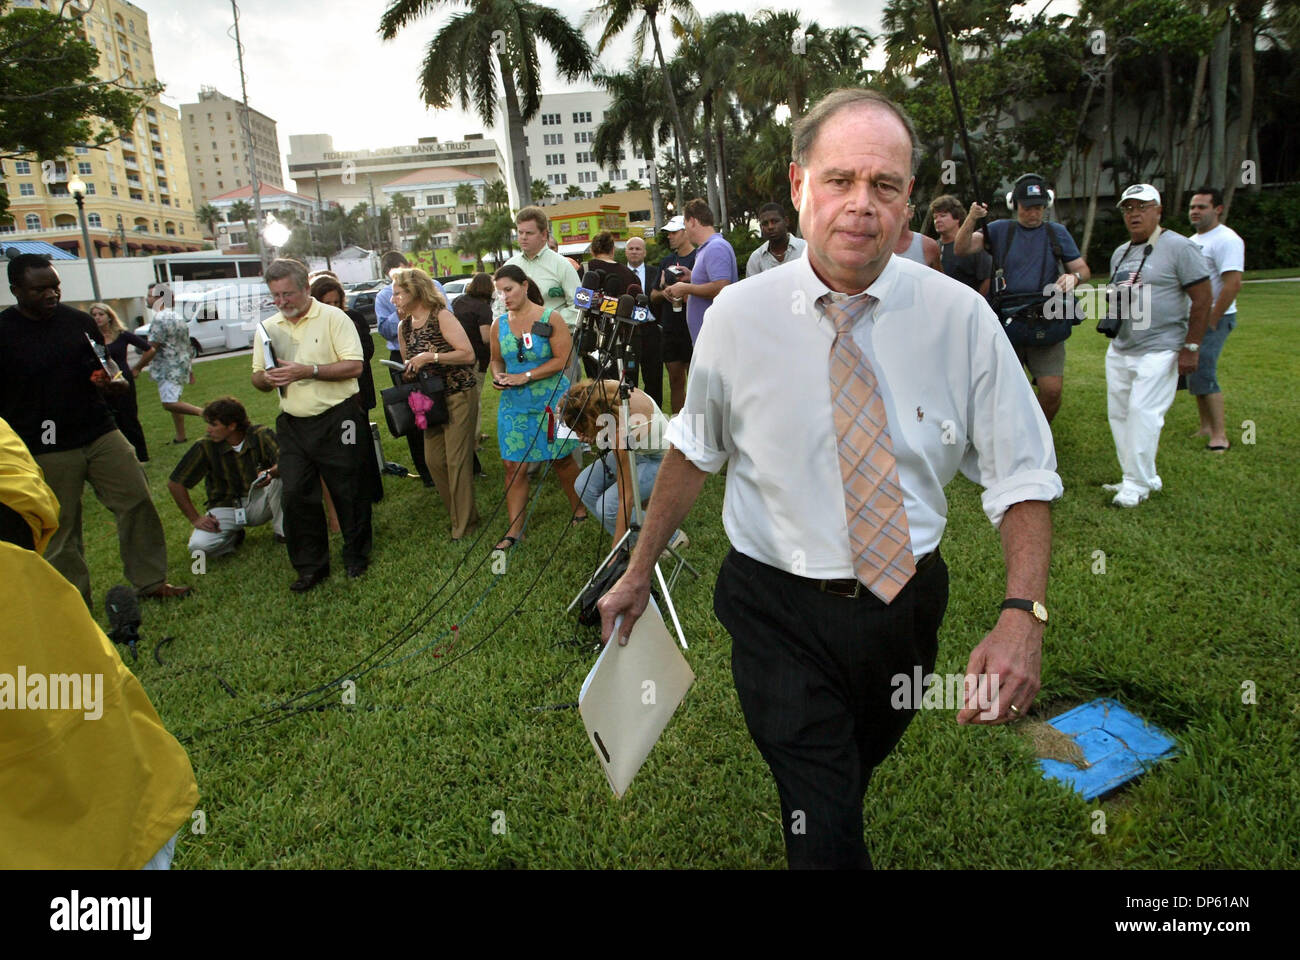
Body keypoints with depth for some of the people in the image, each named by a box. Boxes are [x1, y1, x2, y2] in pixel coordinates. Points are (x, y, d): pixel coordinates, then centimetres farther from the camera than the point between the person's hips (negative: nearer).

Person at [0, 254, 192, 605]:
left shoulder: (79, 321, 7)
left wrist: (114, 381, -5)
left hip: (101, 434, 4)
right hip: (47, 452, -4)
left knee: (137, 503, 2)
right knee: (60, 531, 4)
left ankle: (151, 580, 16)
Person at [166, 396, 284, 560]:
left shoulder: (261, 435, -13)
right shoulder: (206, 447, -12)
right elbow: (175, 484, -4)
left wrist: (271, 472, -47)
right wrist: (195, 519, -8)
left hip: (259, 503, 0)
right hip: (226, 508, 0)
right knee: (198, 547, -27)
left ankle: (283, 531, -11)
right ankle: (233, 538, 8)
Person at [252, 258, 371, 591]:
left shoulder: (333, 318, -5)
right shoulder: (269, 327, 12)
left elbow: (354, 365, -14)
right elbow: (257, 377, 16)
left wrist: (308, 371, -21)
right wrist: (267, 378, -8)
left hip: (337, 419, -5)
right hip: (293, 423, 5)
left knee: (348, 491, 6)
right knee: (295, 494, 3)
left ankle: (356, 555, 24)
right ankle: (310, 565, 16)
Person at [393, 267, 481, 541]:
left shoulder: (441, 316, -11)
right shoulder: (404, 327, 11)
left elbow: (468, 354, -19)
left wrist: (430, 357, -22)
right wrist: (406, 372, -1)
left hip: (457, 395, -8)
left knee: (457, 459, -7)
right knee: (433, 460, 6)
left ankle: (464, 524, 4)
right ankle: (457, 513, 23)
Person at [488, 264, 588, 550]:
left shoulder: (550, 318, -6)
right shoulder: (499, 324, 7)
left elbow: (563, 359, -12)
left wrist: (526, 376, -17)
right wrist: (497, 376, -3)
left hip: (551, 401, -3)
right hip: (514, 405, 4)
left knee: (561, 459, 8)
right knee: (514, 466, 0)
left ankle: (580, 508, 30)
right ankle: (514, 530, 7)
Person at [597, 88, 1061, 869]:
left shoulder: (960, 316, -10)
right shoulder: (737, 317, -10)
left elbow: (1023, 477, -6)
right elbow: (694, 452, 2)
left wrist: (1023, 616, -20)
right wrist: (639, 573, 8)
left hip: (907, 600, 2)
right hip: (779, 609, -2)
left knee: (860, 768, 26)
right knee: (825, 835, -6)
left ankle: (831, 825, 57)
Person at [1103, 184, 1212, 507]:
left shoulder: (1178, 247, -8)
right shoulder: (1120, 253, 14)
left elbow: (1201, 300, -10)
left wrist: (1190, 348, -13)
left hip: (1159, 351, -8)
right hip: (1119, 350, 8)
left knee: (1143, 413, -12)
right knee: (1119, 414, 9)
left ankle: (1137, 484, -3)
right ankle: (1145, 478, 20)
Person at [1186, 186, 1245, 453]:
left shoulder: (1226, 240, -13)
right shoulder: (1193, 240, 17)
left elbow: (1233, 284, -21)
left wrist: (1211, 321, -20)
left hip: (1212, 319, -9)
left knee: (1202, 375, -13)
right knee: (1195, 374, 10)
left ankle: (1219, 435, -8)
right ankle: (1206, 428, 17)